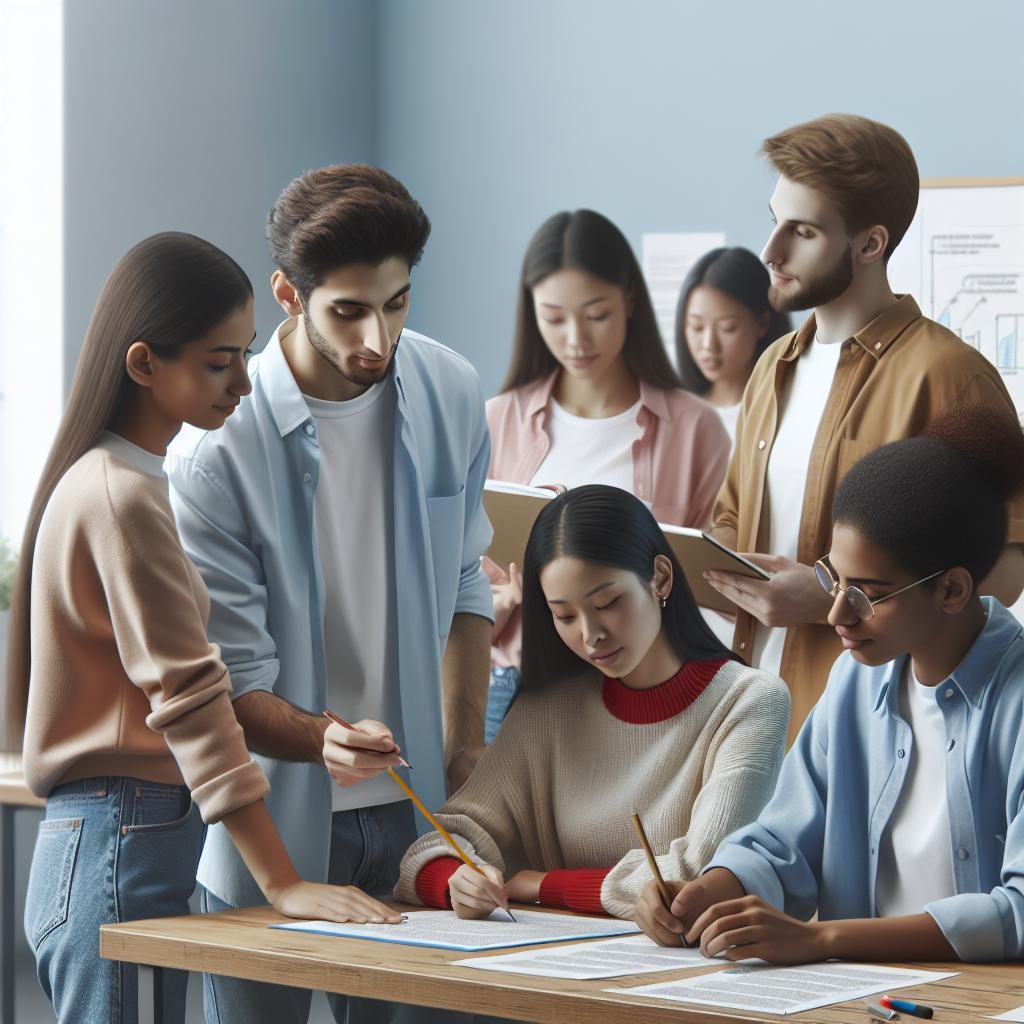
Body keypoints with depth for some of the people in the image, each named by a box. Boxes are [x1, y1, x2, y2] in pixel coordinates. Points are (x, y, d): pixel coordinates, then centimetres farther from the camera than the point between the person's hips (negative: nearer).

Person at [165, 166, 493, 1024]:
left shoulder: (452, 393, -2)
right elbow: (231, 684, -14)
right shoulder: (214, 453, -18)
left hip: (411, 814, 4)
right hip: (271, 833, -4)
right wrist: (323, 742, -33)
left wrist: (465, 758, 8)